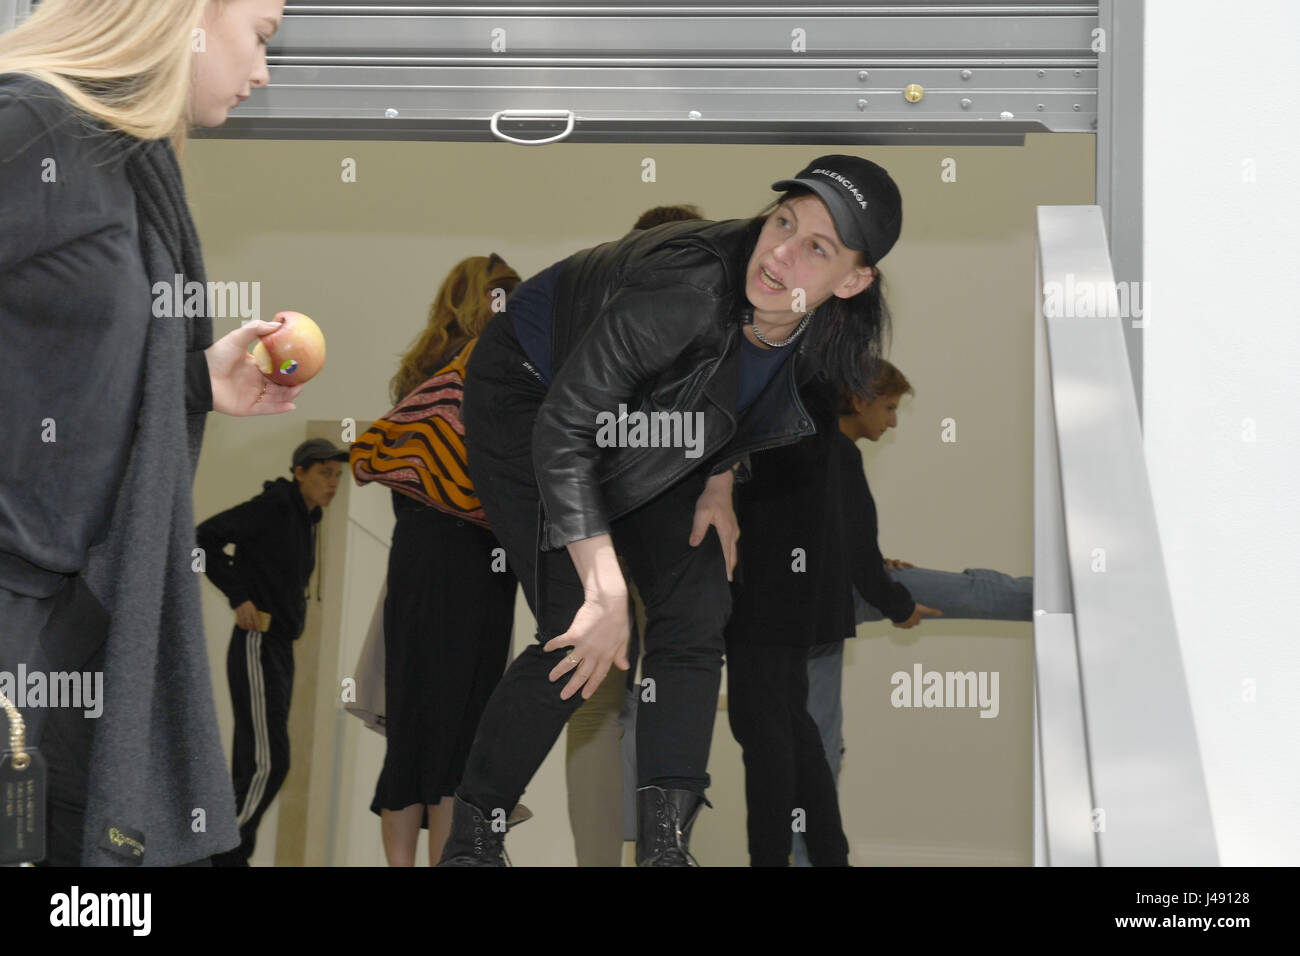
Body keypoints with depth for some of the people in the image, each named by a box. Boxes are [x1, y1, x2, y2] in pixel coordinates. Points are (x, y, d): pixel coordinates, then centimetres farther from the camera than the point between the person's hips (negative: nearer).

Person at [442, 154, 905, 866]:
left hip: (637, 421, 7)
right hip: (529, 396, -7)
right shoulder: (690, 287, -41)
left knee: (699, 608, -3)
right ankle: (471, 835, 1)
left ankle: (664, 847, 2)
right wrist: (606, 594, -35)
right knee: (579, 641, -17)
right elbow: (562, 429, -37)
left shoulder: (816, 330, -19)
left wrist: (719, 485, 0)